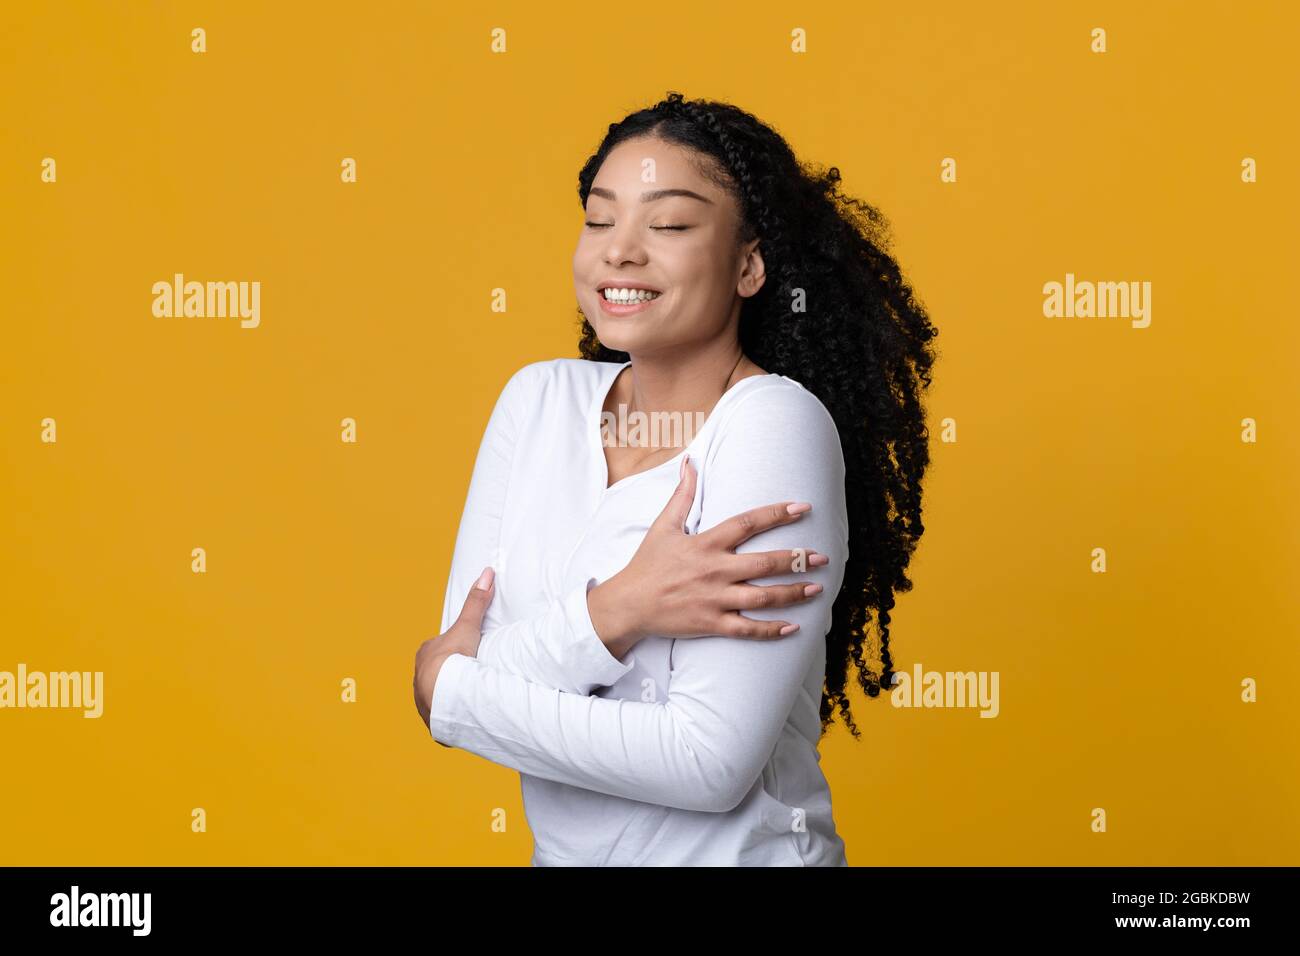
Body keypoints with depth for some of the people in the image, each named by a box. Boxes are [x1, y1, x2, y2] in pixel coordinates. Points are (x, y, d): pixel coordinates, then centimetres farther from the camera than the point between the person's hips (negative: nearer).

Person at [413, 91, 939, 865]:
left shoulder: (773, 425, -17)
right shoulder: (540, 398, -2)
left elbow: (711, 765, -22)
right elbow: (453, 658, -6)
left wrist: (448, 691, -13)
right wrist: (614, 612, -23)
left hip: (735, 852, -4)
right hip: (563, 849, 5)